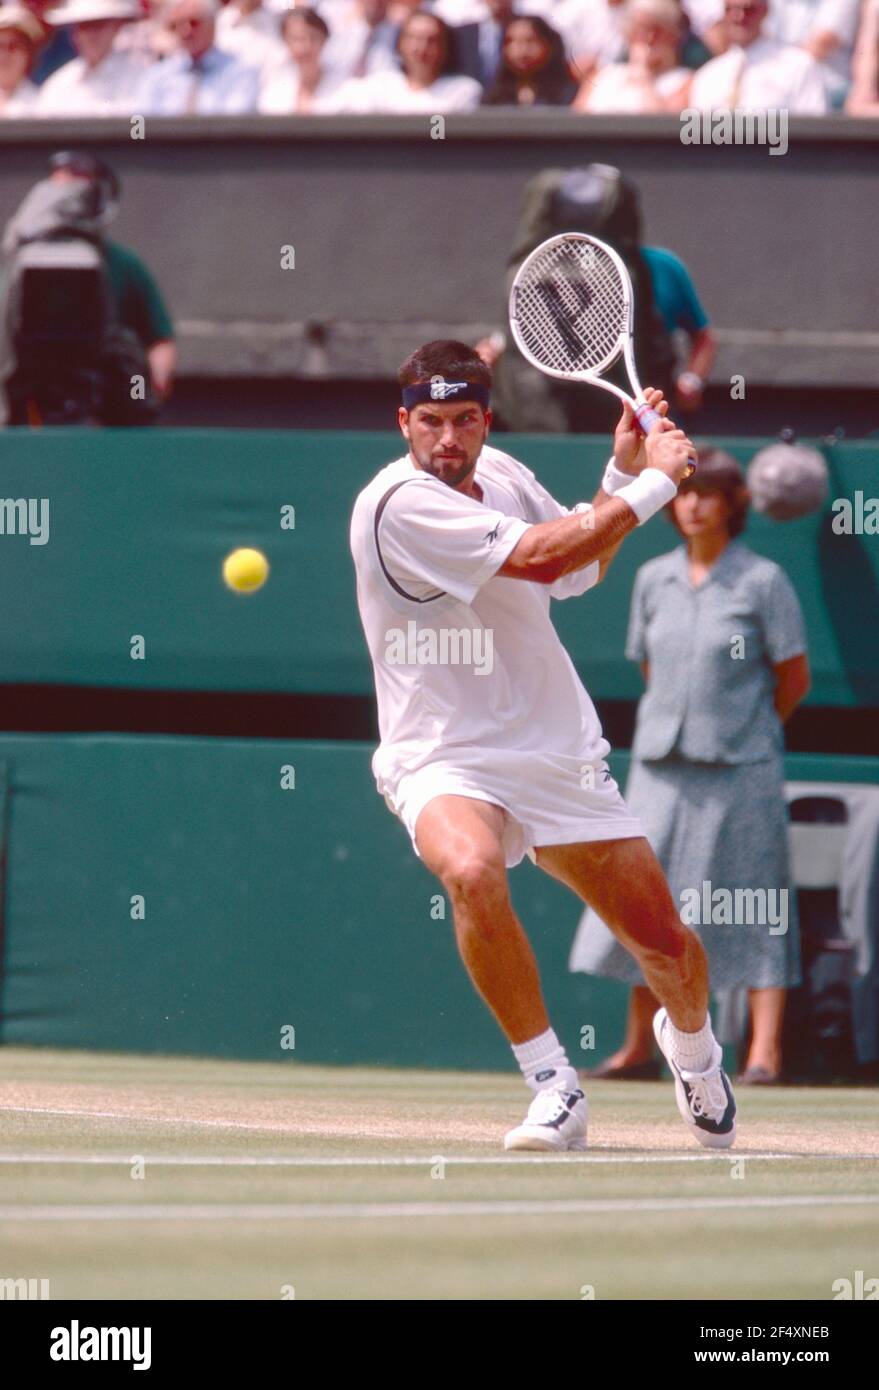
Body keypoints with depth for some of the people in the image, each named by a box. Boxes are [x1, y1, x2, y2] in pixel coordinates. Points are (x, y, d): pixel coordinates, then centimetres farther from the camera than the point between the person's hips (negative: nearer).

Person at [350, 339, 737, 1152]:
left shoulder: (501, 472, 5)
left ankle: (691, 1041, 41)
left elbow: (581, 569, 23)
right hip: (444, 762, -6)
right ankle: (554, 1086, -25)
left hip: (558, 754, 6)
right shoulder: (399, 503, -18)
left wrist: (621, 473, 8)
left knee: (665, 945, 4)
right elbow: (538, 557, -26)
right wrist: (652, 483, -18)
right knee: (473, 873, -38)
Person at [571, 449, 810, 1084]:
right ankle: (640, 1045, 14)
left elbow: (795, 678, 1)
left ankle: (765, 1053, -4)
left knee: (756, 911, -4)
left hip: (739, 769, -4)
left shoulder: (763, 581, -4)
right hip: (663, 763, 5)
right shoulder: (654, 579, 9)